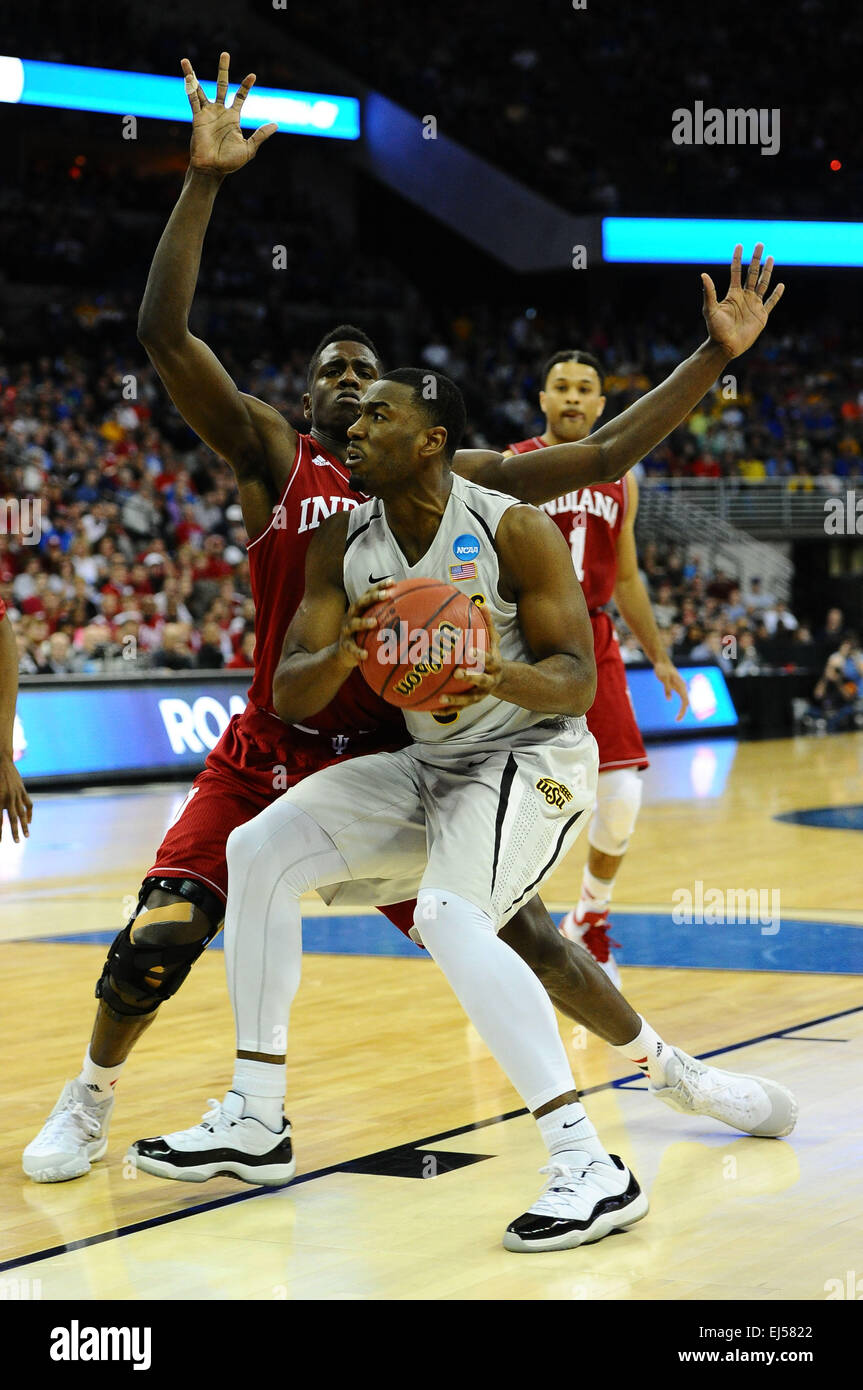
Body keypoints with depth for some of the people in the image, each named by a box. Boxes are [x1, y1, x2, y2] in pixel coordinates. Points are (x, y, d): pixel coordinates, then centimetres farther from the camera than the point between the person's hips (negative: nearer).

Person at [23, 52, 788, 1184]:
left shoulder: (441, 477, 3)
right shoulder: (270, 455, -3)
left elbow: (602, 455, 1)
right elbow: (164, 334, -15)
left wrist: (717, 356, -6)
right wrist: (205, 181, -25)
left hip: (395, 755, 1)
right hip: (268, 752, -1)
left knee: (516, 930, 3)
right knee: (160, 935, -14)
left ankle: (664, 1065, 25)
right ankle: (90, 1100, 13)